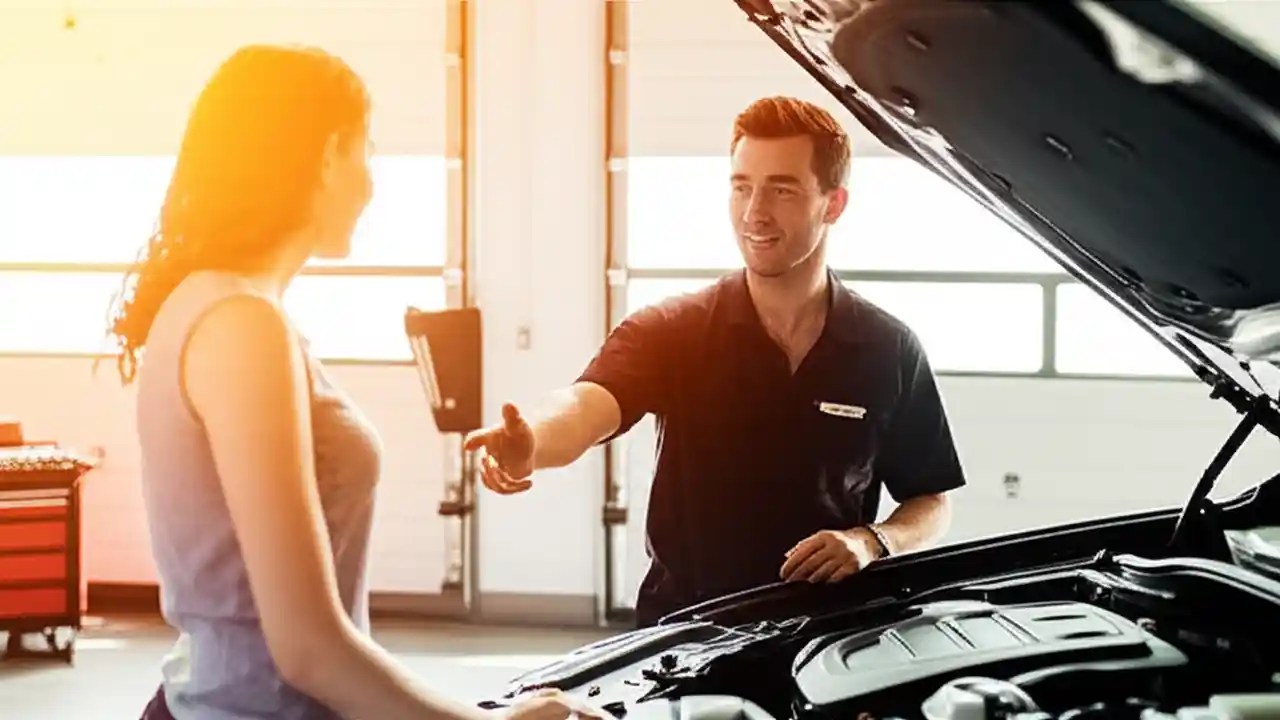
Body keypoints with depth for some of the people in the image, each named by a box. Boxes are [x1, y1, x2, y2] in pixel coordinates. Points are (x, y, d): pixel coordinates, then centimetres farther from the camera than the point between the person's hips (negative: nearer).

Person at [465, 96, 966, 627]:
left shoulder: (889, 351, 3)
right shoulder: (670, 332, -2)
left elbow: (932, 503, 11)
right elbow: (586, 405, -21)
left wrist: (874, 541, -10)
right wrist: (533, 443, -44)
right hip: (680, 632, -1)